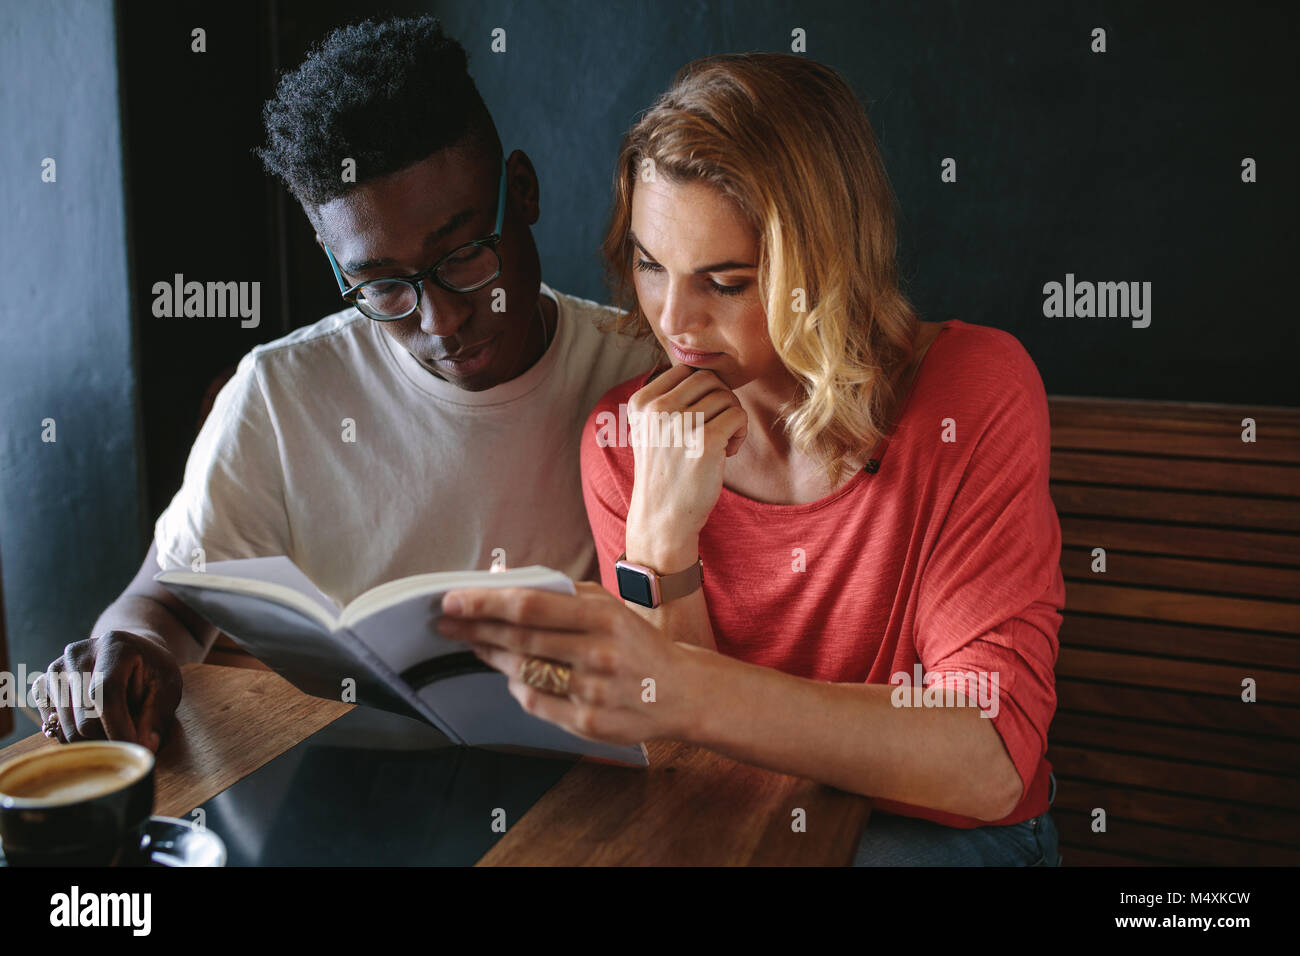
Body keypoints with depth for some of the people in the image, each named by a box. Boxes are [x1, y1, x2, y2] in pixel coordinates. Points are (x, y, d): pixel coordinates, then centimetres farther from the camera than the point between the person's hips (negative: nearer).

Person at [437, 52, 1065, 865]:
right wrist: (661, 535, -26)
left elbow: (993, 762, -27)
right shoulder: (624, 440, -8)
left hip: (946, 826, -1)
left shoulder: (975, 392, -17)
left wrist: (680, 690, -40)